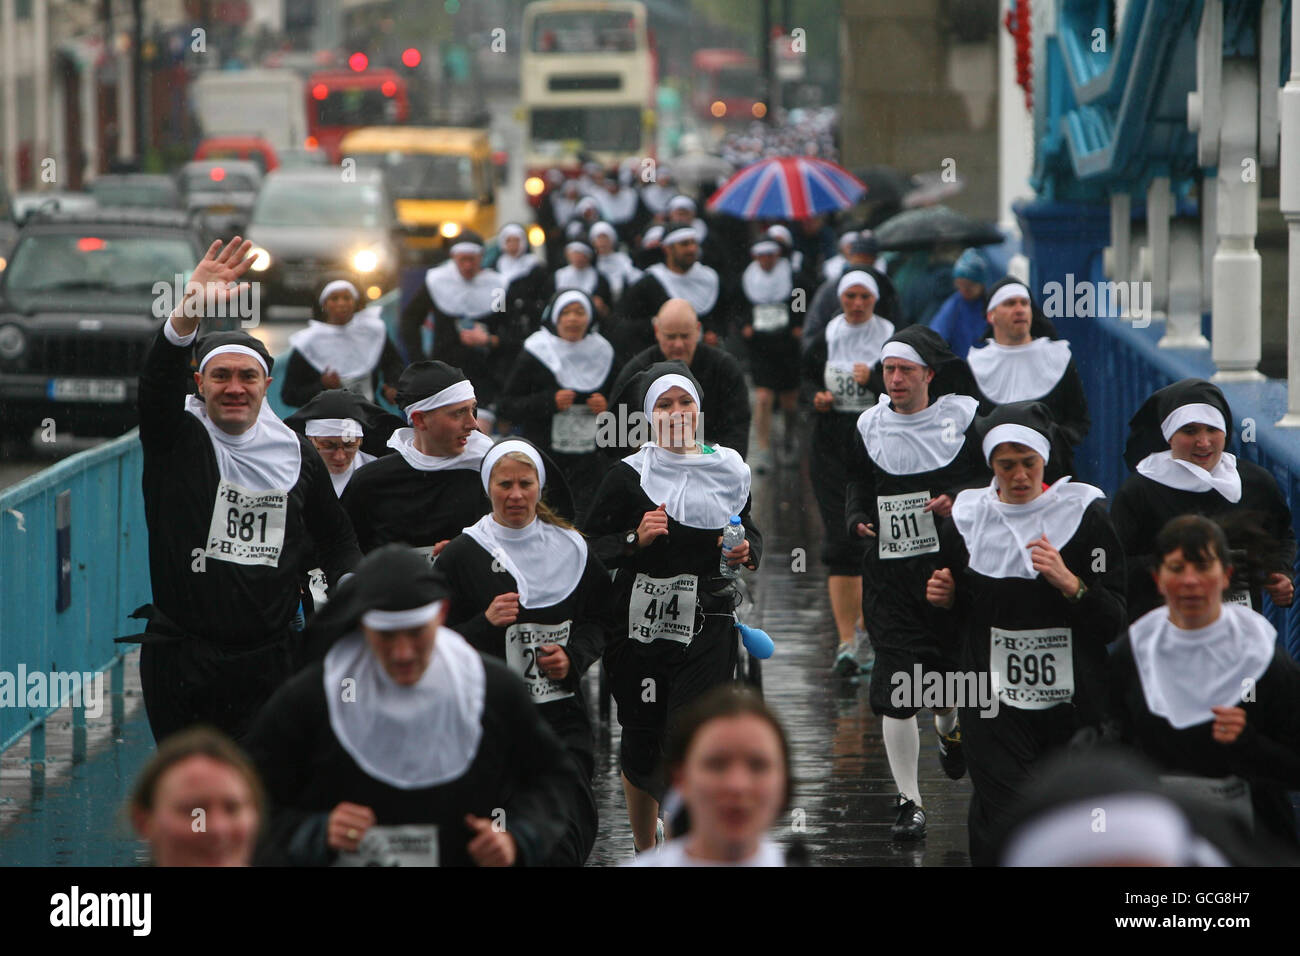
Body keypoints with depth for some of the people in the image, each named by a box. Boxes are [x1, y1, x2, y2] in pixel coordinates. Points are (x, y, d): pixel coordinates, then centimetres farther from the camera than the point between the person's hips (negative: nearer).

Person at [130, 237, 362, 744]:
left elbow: (336, 536, 21)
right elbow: (158, 379, -22)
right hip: (179, 659, -1)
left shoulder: (296, 454, 9)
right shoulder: (177, 439, 0)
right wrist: (189, 310, -40)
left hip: (266, 659, 1)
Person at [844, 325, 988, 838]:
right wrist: (858, 517, -1)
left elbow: (998, 477, 3)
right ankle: (909, 801, 3)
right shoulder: (870, 426, 6)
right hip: (889, 573, 1)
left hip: (953, 564, -1)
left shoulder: (963, 416, -1)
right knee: (896, 691, -7)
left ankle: (948, 729, 50)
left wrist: (958, 499, -15)